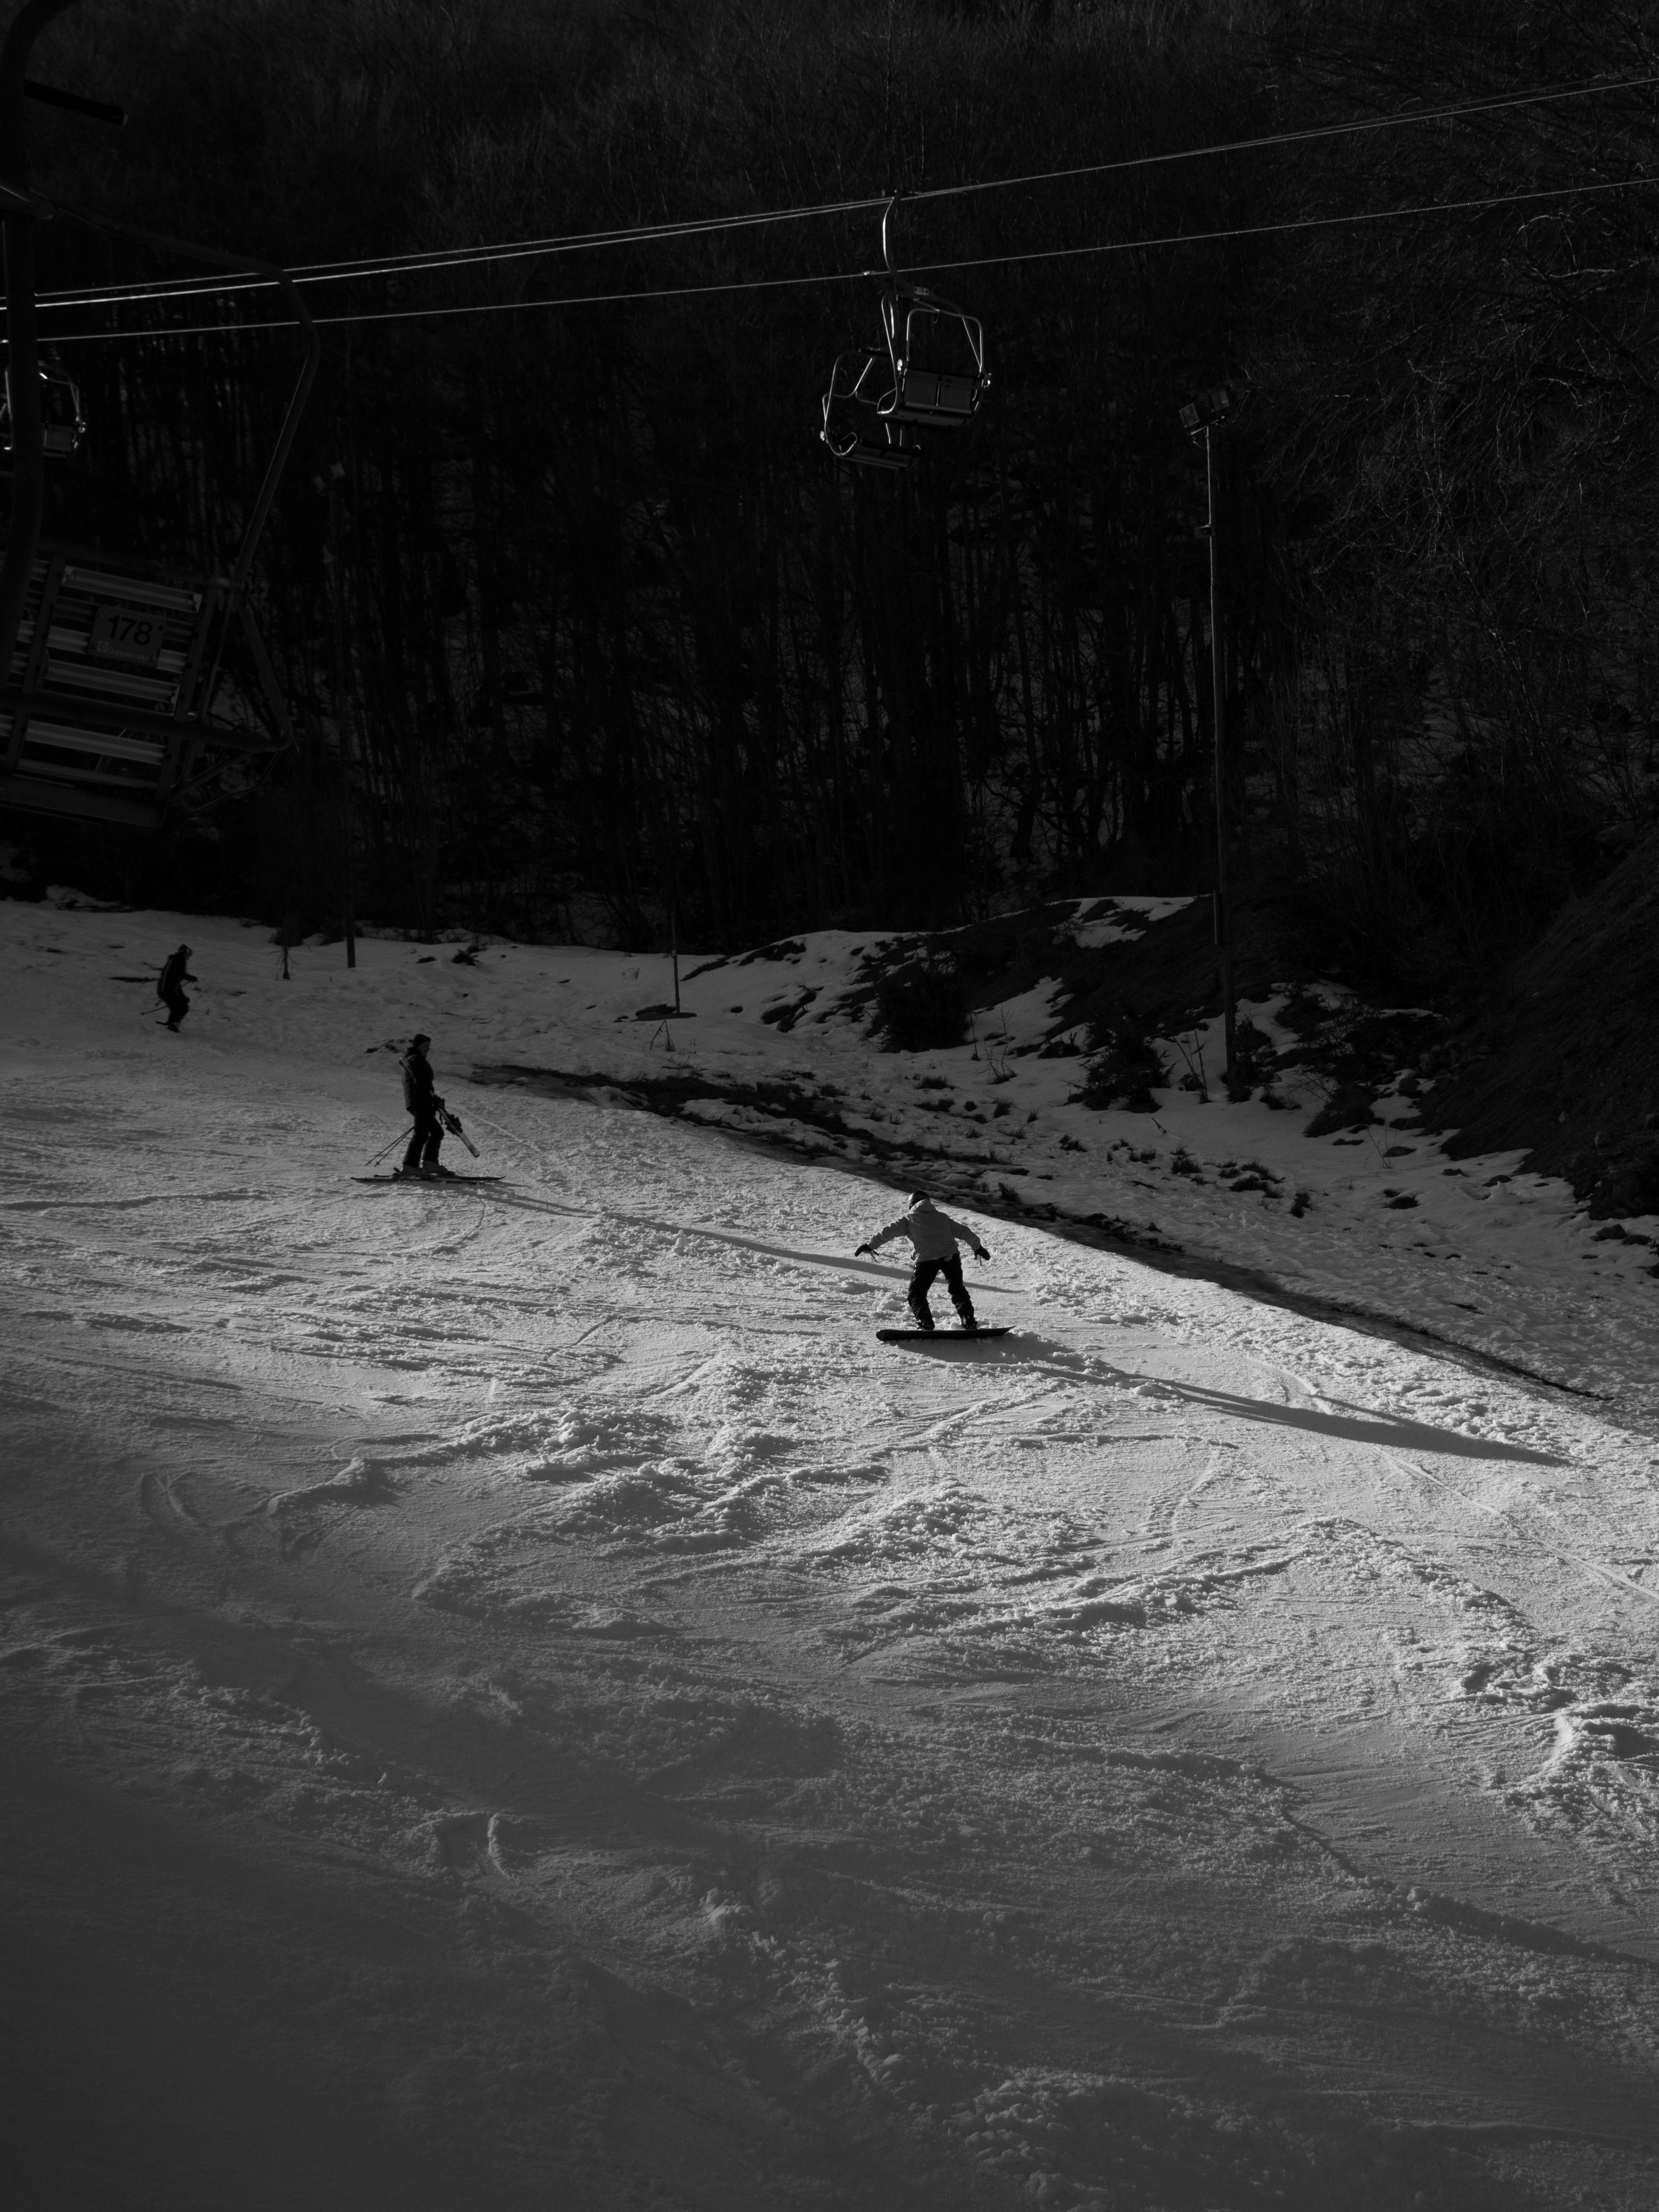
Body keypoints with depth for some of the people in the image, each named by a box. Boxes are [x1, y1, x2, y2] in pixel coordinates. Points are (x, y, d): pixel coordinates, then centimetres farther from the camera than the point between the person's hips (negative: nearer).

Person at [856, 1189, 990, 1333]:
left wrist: (871, 1245, 21)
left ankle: (925, 1322, -11)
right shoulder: (943, 1217, 28)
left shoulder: (909, 1218, 17)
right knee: (957, 1290, 17)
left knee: (917, 1293, 8)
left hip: (926, 1258, -3)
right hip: (951, 1255, 3)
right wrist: (978, 1247, 47)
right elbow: (964, 1232, 34)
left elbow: (888, 1232, 12)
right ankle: (969, 1321, 2)